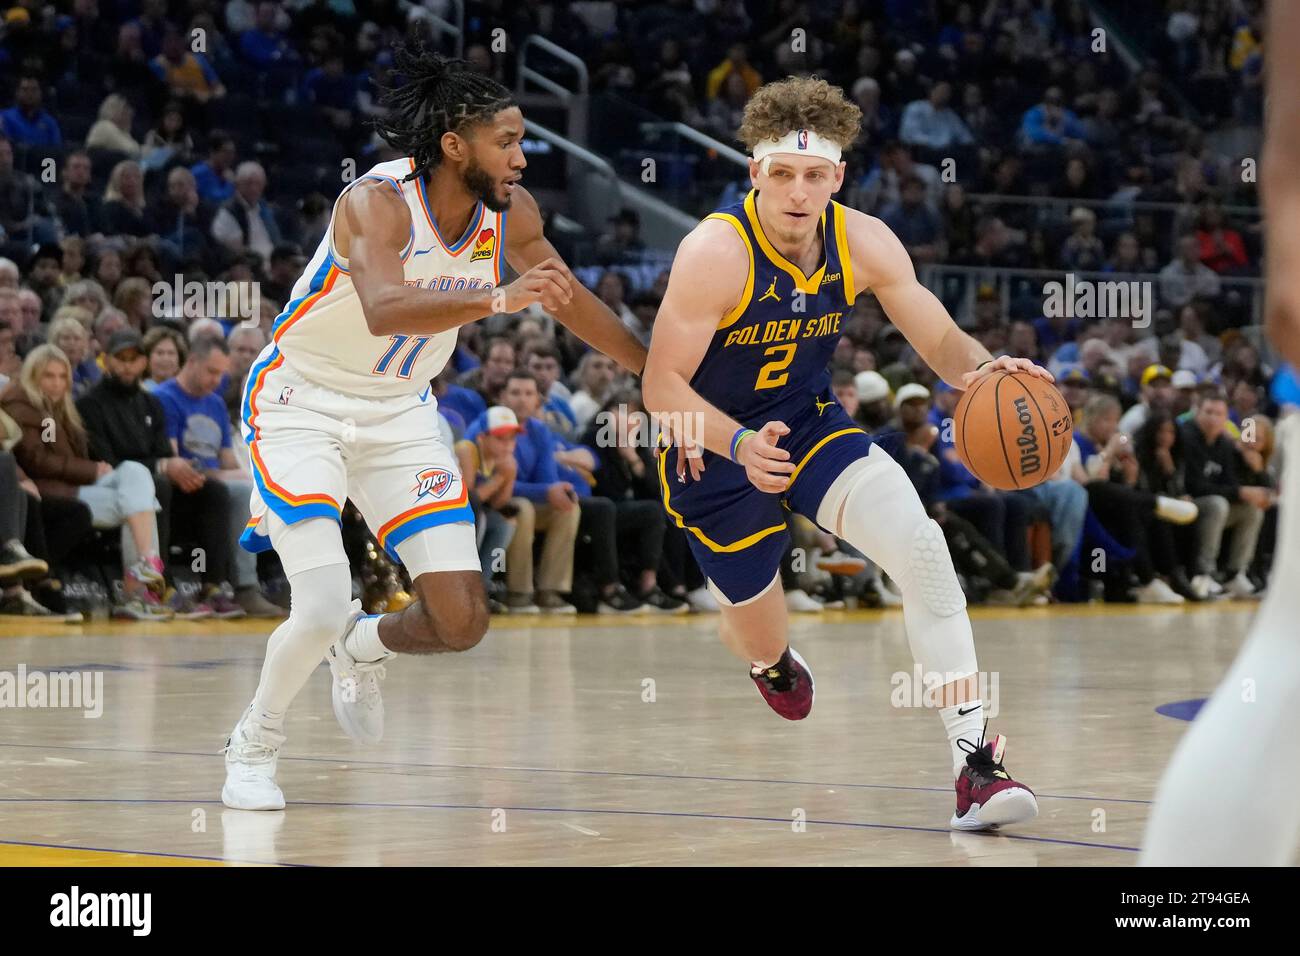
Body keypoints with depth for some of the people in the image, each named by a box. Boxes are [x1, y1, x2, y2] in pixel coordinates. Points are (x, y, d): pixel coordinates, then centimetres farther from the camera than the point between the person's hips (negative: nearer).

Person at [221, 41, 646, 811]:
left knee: (463, 622, -3)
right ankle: (254, 746, 9)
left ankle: (363, 649, 31)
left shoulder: (512, 212, -9)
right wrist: (497, 299, -60)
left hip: (399, 413, 6)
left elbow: (568, 298, 10)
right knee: (324, 607, -19)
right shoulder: (376, 202, -27)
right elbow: (384, 310, -47)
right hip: (302, 402, -6)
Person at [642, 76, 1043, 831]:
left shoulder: (863, 243, -15)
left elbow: (939, 338, -7)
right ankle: (768, 654, 56)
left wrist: (984, 367, -31)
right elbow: (661, 385, -25)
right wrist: (740, 445, -42)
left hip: (811, 424, 3)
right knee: (766, 647, 11)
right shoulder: (716, 253, -28)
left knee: (919, 542, -24)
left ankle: (976, 757, -24)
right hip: (716, 448, -3)